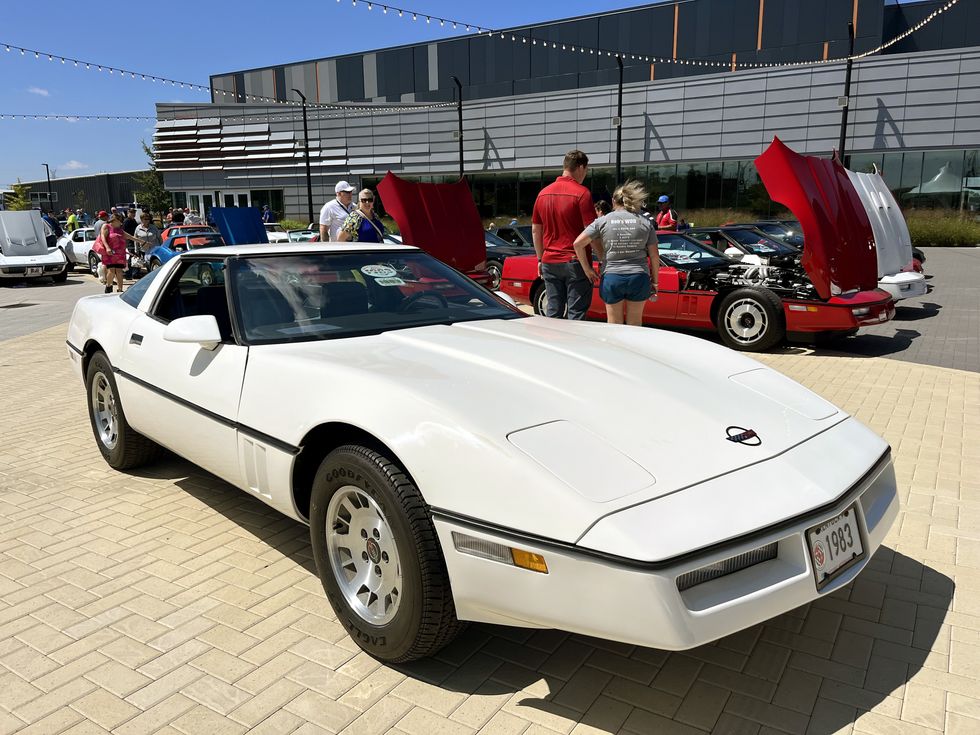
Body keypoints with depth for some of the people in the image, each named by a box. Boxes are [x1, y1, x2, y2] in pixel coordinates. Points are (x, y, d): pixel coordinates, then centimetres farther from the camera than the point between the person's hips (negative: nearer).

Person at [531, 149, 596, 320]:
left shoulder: (543, 193, 9)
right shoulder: (581, 193, -10)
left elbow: (535, 230, 13)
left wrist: (540, 259, 20)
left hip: (549, 263, 6)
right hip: (575, 262, -5)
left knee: (553, 313, 11)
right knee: (576, 314, 0)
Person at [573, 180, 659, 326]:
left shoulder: (603, 221, 0)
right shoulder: (645, 222, 4)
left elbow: (578, 243, -6)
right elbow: (654, 256, 4)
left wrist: (587, 269, 2)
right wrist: (654, 281, 14)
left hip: (612, 277, -1)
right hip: (639, 277, 1)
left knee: (614, 324, 11)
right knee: (635, 324, 14)